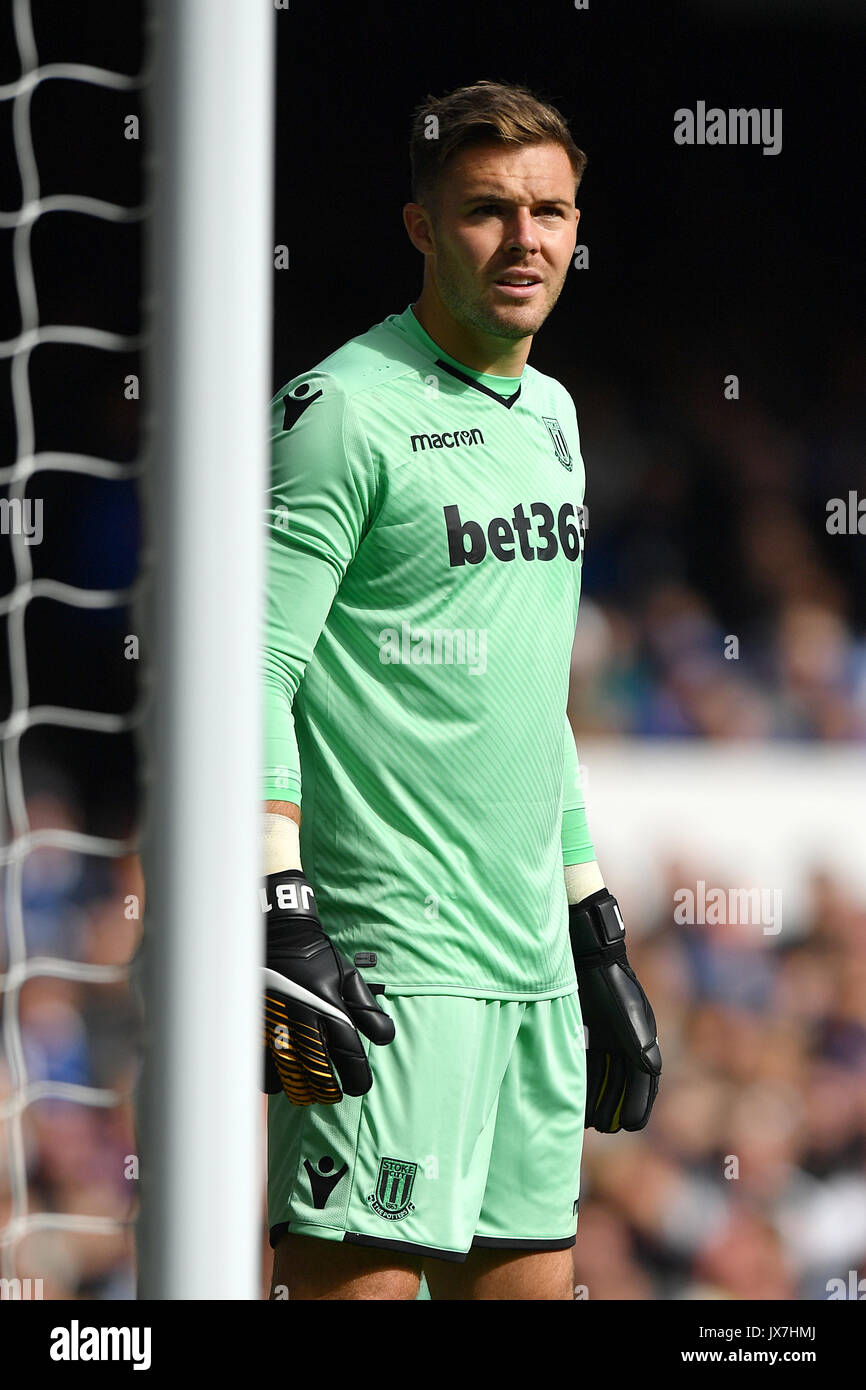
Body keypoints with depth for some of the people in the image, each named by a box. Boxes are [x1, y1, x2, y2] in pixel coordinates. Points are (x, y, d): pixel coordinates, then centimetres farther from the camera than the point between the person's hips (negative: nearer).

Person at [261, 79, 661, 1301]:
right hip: (388, 963, -8)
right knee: (361, 1279, -13)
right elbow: (250, 682, -13)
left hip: (533, 968, 8)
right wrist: (282, 929, -21)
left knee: (532, 1281, 7)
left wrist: (596, 936, 25)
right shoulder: (345, 412, -8)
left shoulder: (549, 414, 17)